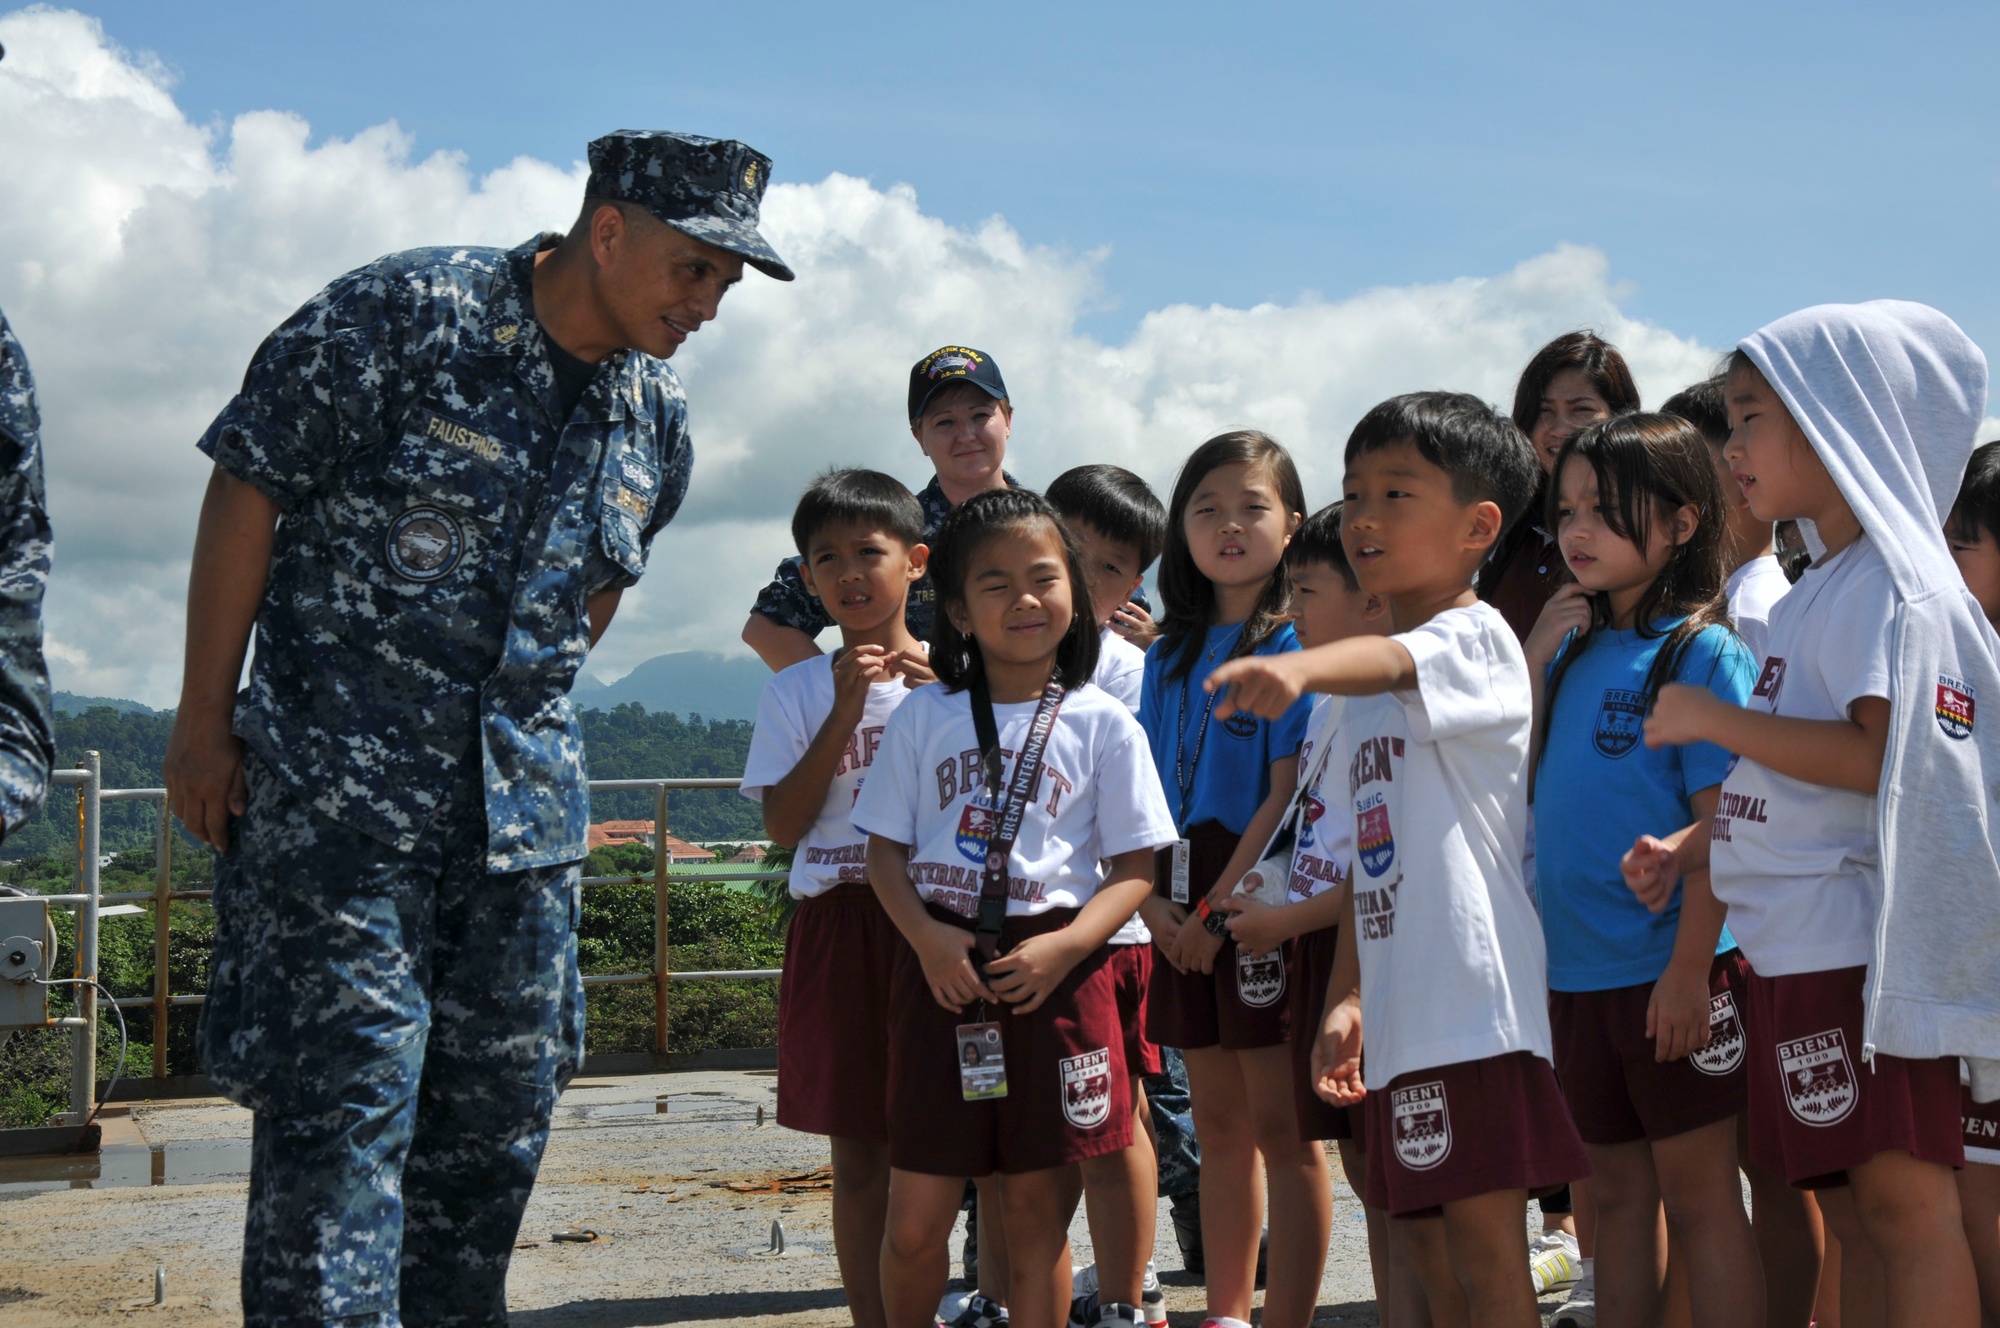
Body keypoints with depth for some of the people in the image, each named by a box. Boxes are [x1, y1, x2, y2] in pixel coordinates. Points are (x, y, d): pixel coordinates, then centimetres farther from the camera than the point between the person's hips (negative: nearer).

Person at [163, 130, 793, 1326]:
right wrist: (204, 721, -8)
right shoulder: (403, 316, -12)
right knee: (347, 1091, -9)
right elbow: (249, 490, -9)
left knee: (506, 1092, 10)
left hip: (527, 799, 6)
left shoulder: (657, 414, 6)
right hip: (340, 778, -6)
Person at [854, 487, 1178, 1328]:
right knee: (915, 1219, 2)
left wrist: (1063, 946, -15)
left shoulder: (1101, 724, 2)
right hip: (940, 968, 1)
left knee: (1036, 1210, 6)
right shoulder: (924, 719, 6)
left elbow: (1134, 866, 1)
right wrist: (926, 937, -12)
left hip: (1056, 970, -1)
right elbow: (886, 849, 6)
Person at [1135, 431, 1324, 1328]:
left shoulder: (1295, 645, -6)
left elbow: (1286, 793, -13)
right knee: (1218, 1127, 13)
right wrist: (1155, 903, -5)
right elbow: (1147, 794, 10)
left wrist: (1218, 909, -16)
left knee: (1281, 1129, -2)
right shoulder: (1170, 655, 13)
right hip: (1187, 913, 6)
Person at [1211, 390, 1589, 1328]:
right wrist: (1346, 996, 16)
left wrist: (1297, 667, -52)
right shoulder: (1364, 695, 18)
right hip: (1399, 1009, 9)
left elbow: (1387, 661, -31)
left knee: (1485, 1247, -6)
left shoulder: (1474, 637, -7)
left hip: (1474, 998, -8)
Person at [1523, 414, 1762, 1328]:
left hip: (1668, 975, -7)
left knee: (1698, 1194, 1)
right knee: (1618, 1192, 14)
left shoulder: (1701, 652, -9)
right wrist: (1536, 657, 1)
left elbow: (1723, 824, -14)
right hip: (1577, 971, 7)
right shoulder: (1574, 650, 11)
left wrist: (1690, 969, -20)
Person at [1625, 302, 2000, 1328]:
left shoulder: (1896, 582, -11)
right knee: (1848, 1205, 12)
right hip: (1795, 945, 10)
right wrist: (1691, 846, 12)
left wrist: (1714, 720, -17)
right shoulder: (1815, 591, 19)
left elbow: (1878, 755, -24)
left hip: (1860, 938, -10)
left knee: (1903, 1192, -9)